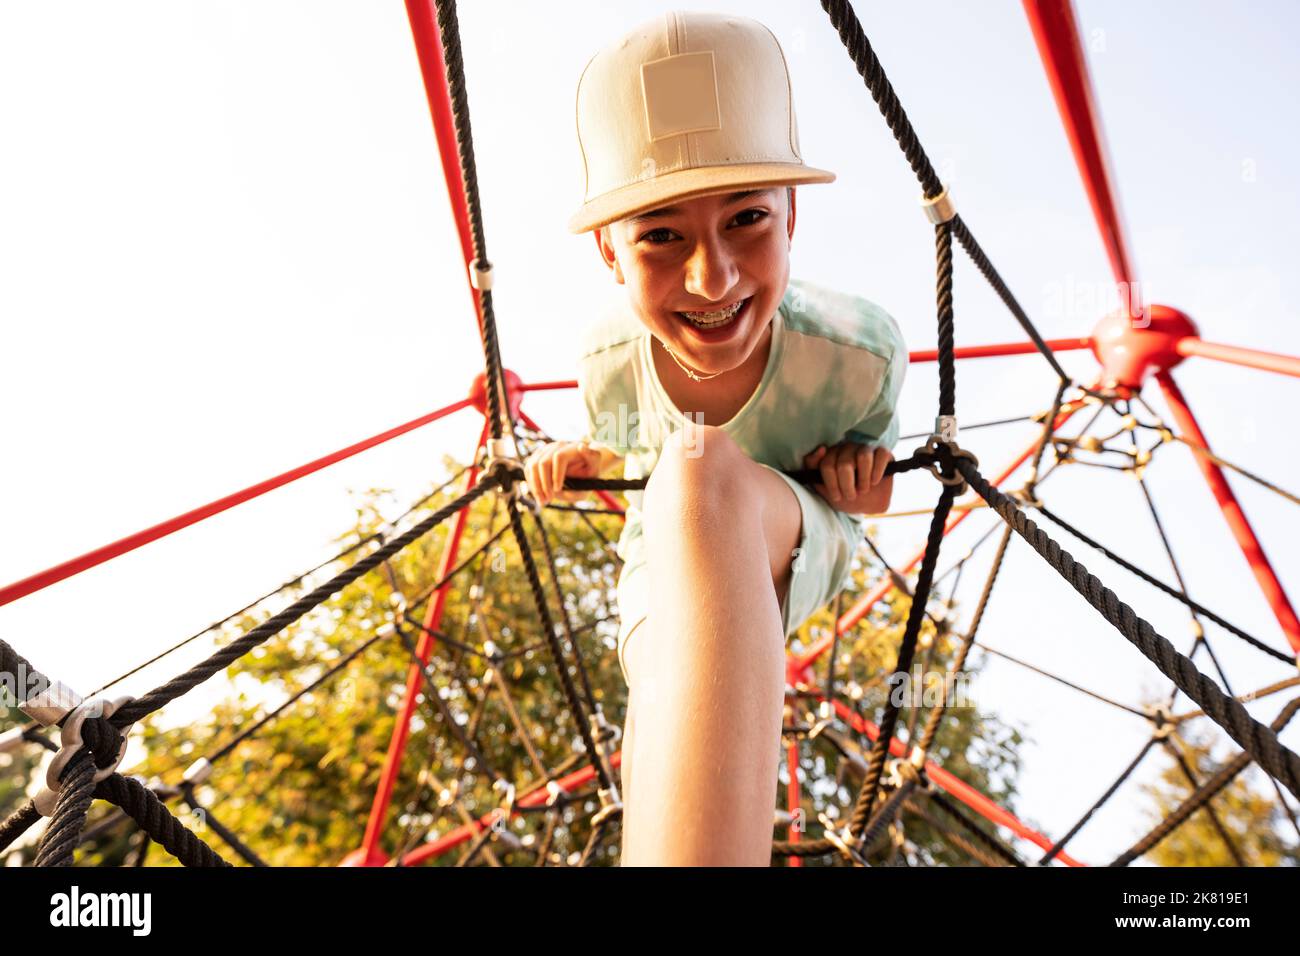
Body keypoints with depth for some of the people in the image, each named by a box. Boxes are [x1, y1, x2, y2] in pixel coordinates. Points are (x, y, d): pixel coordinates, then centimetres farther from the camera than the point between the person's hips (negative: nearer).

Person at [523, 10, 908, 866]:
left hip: (798, 544, -6)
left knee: (704, 472, -41)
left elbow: (867, 497, -4)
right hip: (669, 563, 6)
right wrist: (575, 458, -16)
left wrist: (859, 474, -28)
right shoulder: (608, 362, -19)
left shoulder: (860, 353, -26)